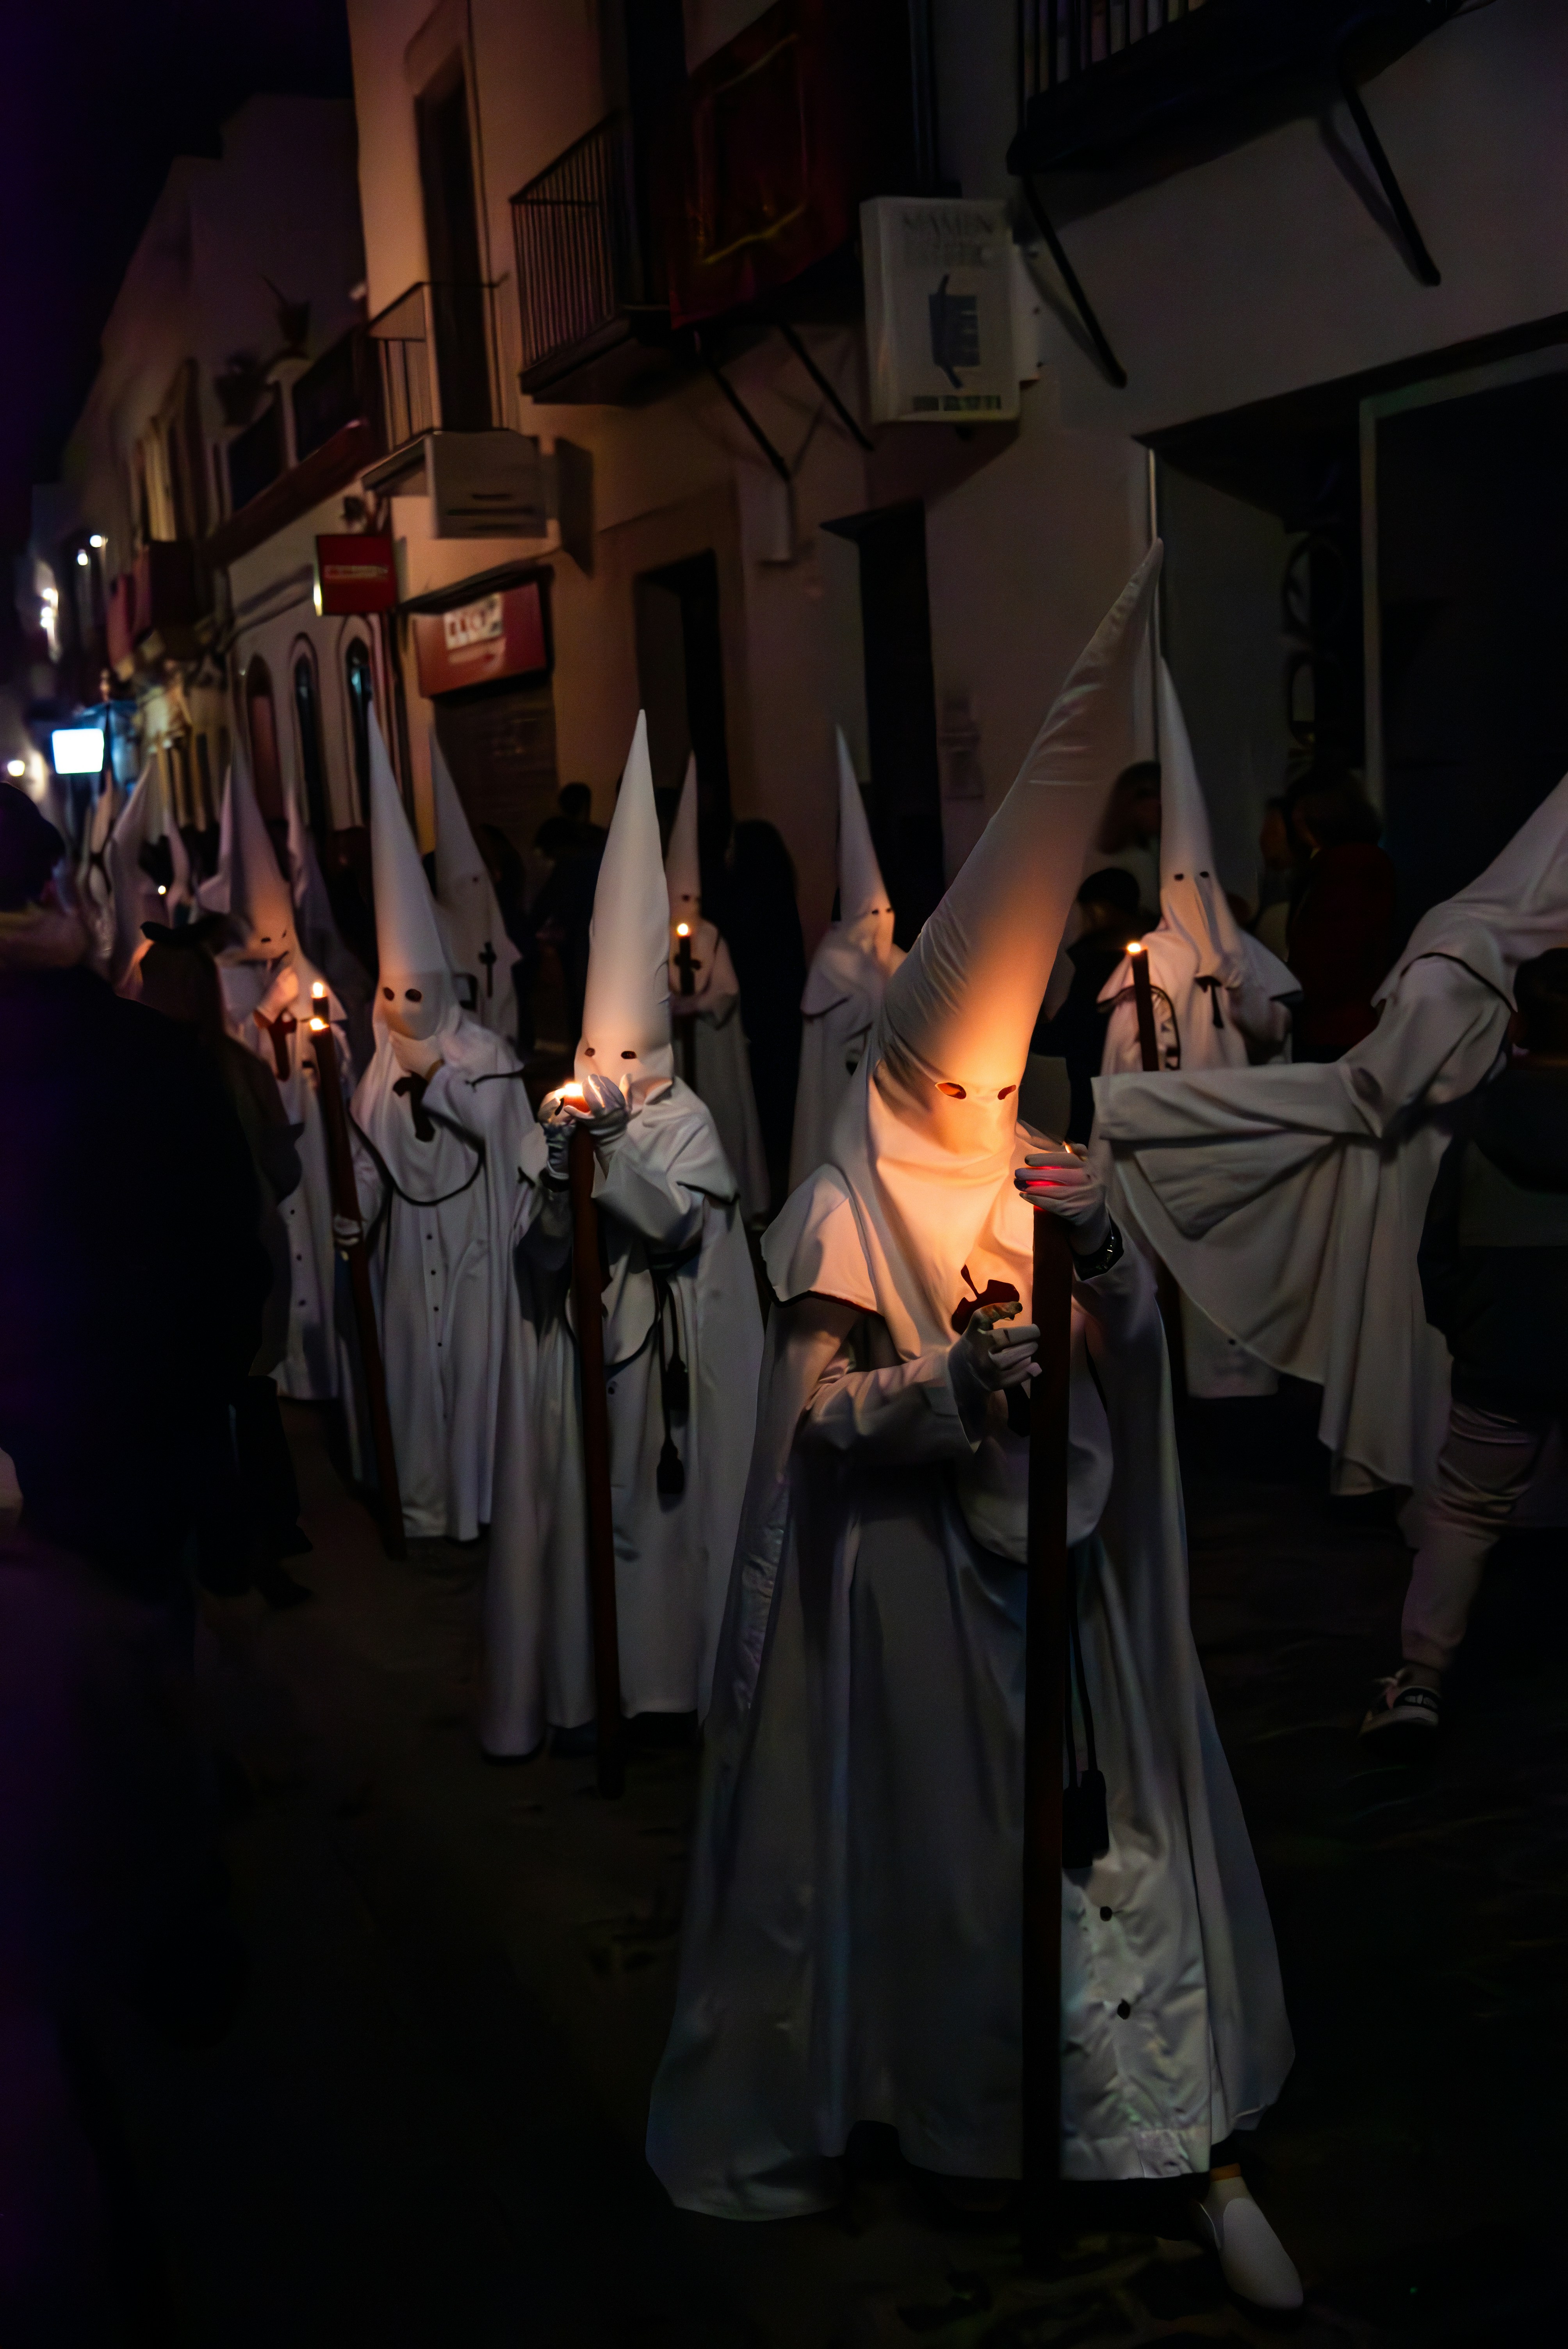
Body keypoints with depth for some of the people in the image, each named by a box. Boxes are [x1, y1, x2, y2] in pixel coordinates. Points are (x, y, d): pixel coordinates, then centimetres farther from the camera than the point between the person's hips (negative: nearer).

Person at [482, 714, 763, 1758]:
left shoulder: (688, 1122, -2)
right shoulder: (567, 1117, 5)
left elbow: (677, 1225, -15)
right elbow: (540, 1249, -1)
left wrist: (618, 1142, -21)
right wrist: (556, 1169, -18)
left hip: (659, 1353, -2)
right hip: (575, 1347, 3)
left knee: (656, 1501, 3)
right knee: (576, 1504, 4)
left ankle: (661, 1672, 16)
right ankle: (577, 1686, 13)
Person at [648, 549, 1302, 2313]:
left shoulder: (1033, 1178, 8)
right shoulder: (851, 1209, -8)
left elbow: (1136, 1361, 3)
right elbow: (818, 1416, -12)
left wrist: (1100, 1256, -15)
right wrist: (955, 1383, -26)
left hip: (1054, 1558, 5)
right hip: (919, 1572, -5)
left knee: (1099, 1815, 7)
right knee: (949, 1836, 4)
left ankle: (1145, 2107, 20)